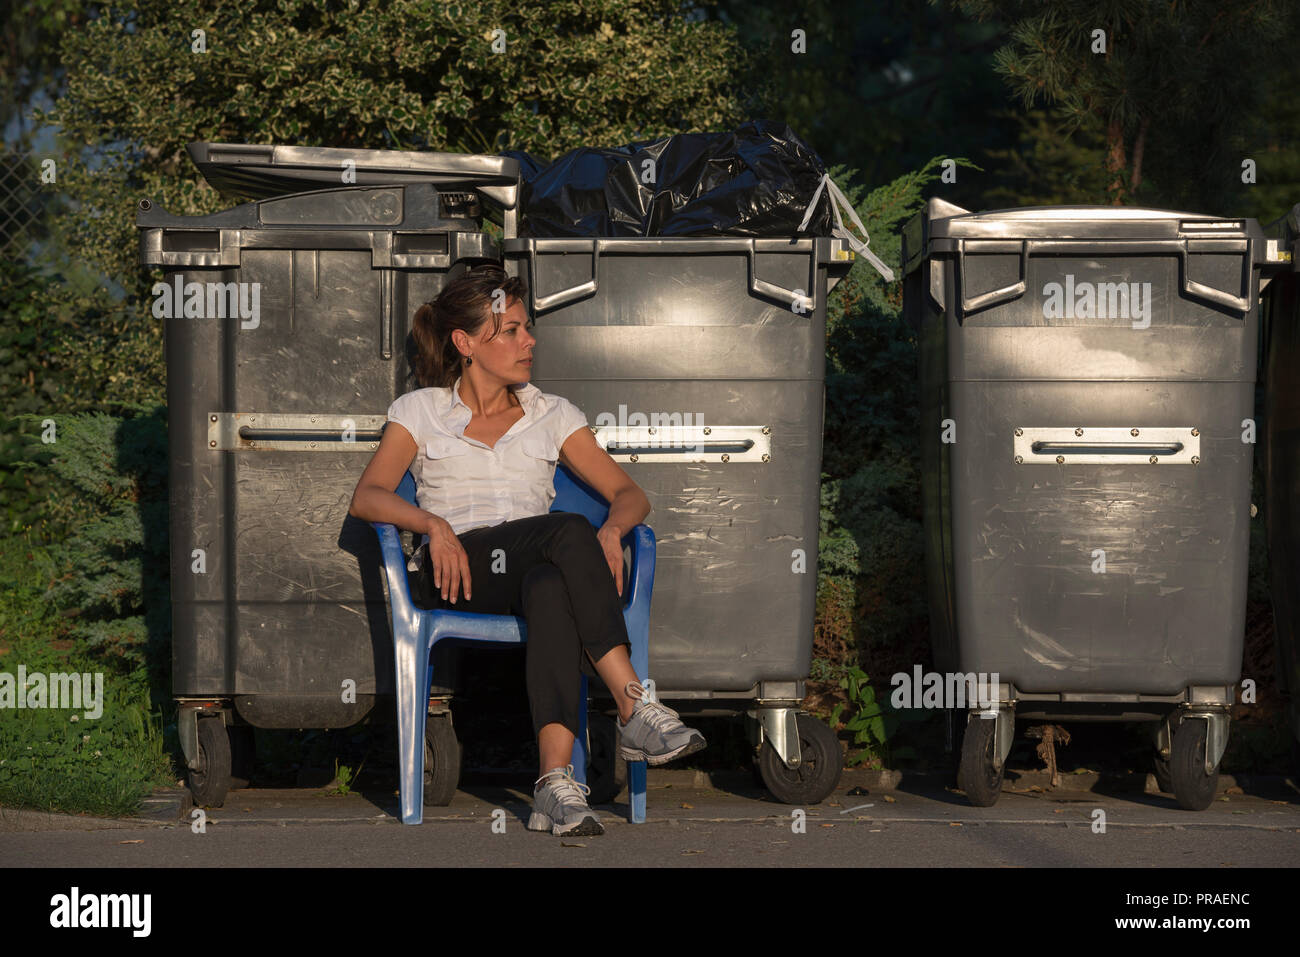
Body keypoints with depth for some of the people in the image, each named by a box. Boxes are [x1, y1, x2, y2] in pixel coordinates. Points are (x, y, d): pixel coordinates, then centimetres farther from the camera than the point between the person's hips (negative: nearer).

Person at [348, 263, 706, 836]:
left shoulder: (553, 416, 23)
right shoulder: (421, 411, 16)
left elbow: (630, 495, 16)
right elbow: (366, 497, 2)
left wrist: (612, 529, -9)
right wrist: (433, 523, -19)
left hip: (536, 571, 2)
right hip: (457, 573, -2)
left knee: (550, 588, -41)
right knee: (569, 530, -35)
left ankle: (556, 783, -56)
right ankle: (636, 709, -44)